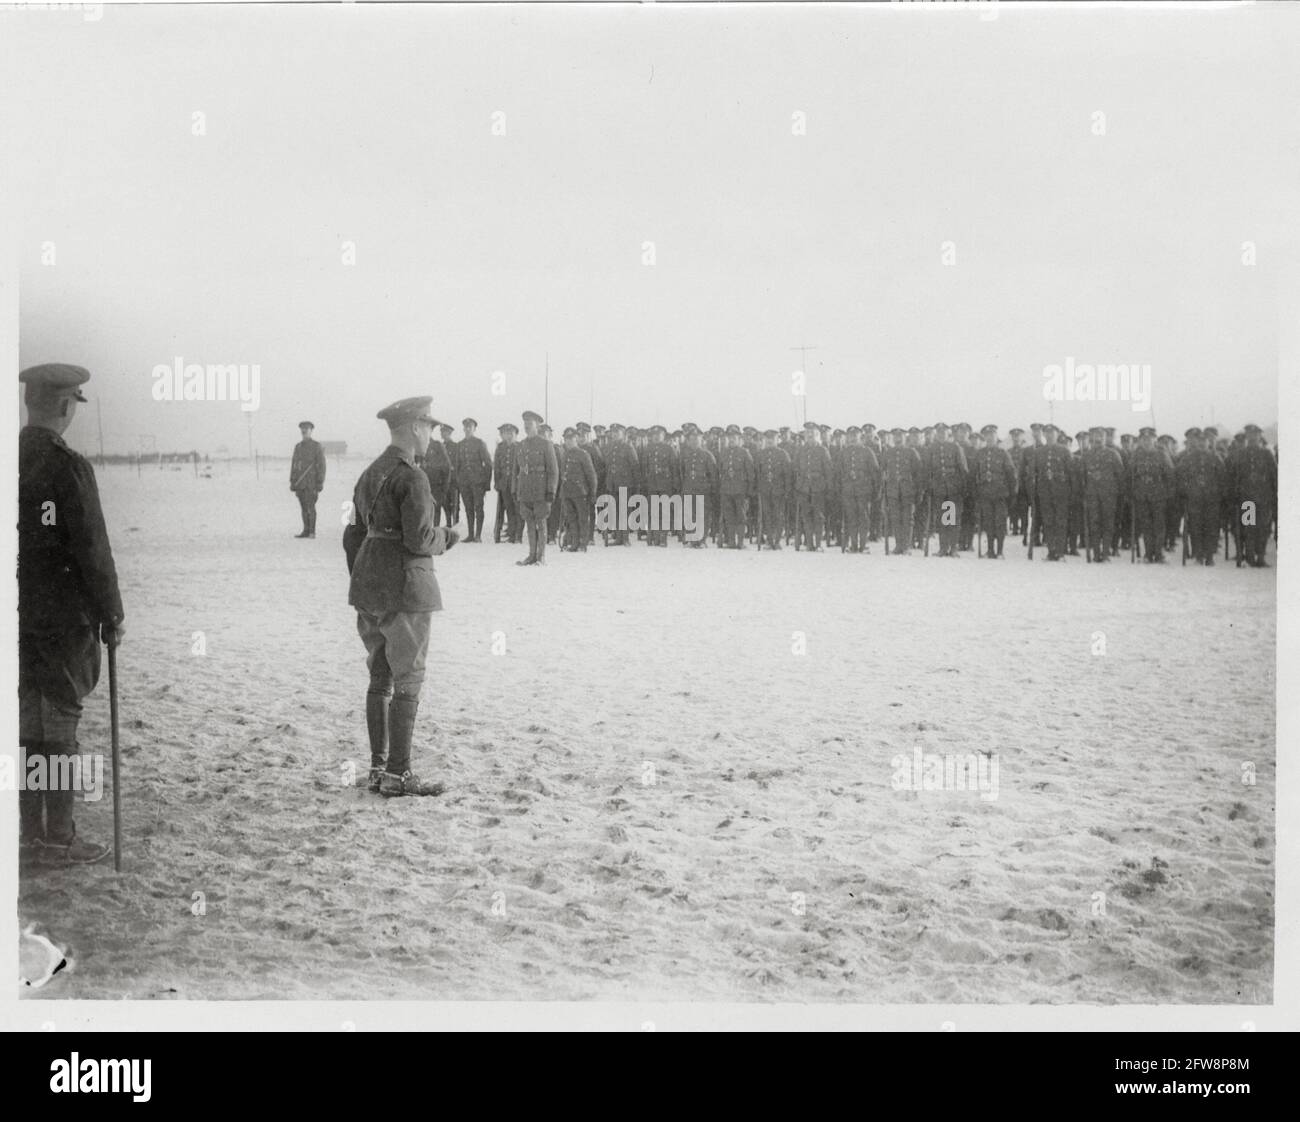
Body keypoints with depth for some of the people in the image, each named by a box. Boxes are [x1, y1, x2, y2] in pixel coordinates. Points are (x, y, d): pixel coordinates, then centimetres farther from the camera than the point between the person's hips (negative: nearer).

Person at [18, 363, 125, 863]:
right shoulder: (68, 466, -17)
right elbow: (92, 549, -16)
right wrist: (112, 615, -6)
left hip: (18, 615, 7)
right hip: (64, 616, -7)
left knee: (28, 716, 15)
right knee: (59, 722, 1)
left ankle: (31, 828, 23)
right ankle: (59, 836, 8)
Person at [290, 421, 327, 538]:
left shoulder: (317, 446, -3)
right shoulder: (297, 446, 14)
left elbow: (321, 465, -7)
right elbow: (293, 465, 15)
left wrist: (320, 483, -13)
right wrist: (292, 482, 8)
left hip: (311, 482, -5)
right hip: (300, 482, 6)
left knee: (310, 506, -10)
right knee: (304, 507, 6)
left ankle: (312, 532, -7)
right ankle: (306, 531, 8)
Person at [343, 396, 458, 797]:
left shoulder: (369, 475, 12)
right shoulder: (412, 478, -15)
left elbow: (353, 536, 15)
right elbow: (418, 538, -22)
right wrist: (446, 536, -1)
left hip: (368, 586, 9)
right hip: (406, 586, -8)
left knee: (380, 678, 14)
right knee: (408, 681, -1)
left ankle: (378, 767, 18)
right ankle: (398, 774, 1)